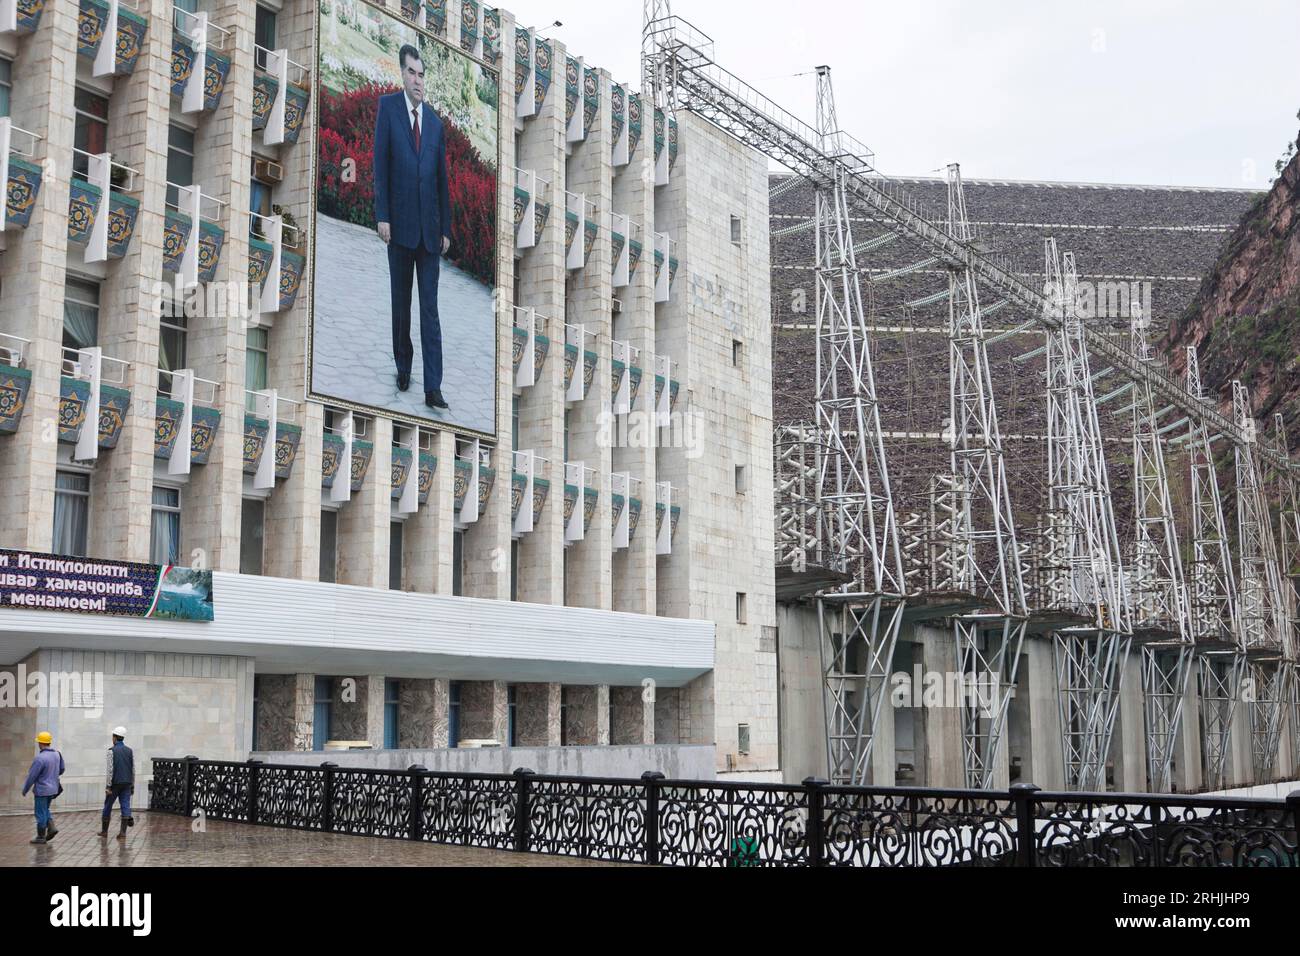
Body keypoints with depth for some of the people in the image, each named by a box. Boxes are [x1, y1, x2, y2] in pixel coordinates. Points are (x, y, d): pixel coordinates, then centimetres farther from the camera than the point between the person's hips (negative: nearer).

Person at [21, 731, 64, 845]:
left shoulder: (40, 758, -23)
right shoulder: (57, 754, 0)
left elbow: (32, 776, -16)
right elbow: (61, 770, 11)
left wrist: (25, 790, -3)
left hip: (42, 789, -7)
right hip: (53, 788, 7)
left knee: (41, 813, 5)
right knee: (45, 810, 23)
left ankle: (41, 837, 12)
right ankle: (51, 827, 8)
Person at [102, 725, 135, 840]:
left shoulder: (112, 751, -8)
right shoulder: (129, 751, 6)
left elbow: (110, 769, -14)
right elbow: (133, 770, 8)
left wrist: (108, 786, -12)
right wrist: (132, 786, 14)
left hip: (115, 783, -4)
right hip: (127, 783, 4)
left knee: (108, 806, 11)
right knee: (125, 806, 0)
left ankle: (104, 830, 21)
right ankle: (123, 832, -8)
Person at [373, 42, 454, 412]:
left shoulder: (435, 122, 11)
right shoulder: (387, 106, 1)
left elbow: (443, 179, 12)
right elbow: (380, 164, -4)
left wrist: (445, 228, 9)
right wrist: (382, 216, -11)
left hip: (429, 229, 2)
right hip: (399, 225, -2)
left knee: (430, 309, -1)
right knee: (401, 303, 9)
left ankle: (433, 387, -3)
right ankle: (403, 366, 28)